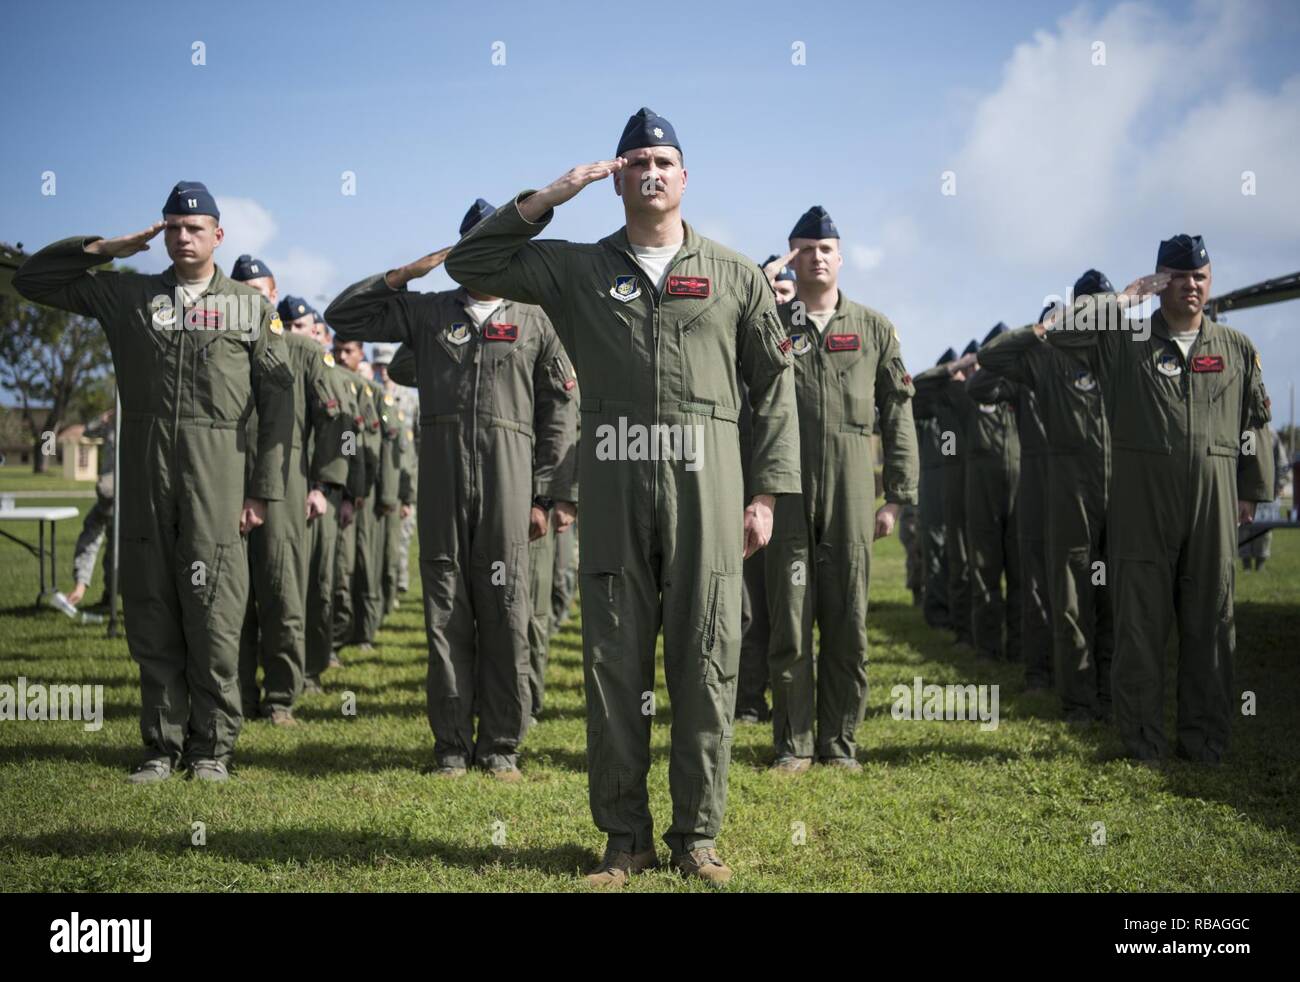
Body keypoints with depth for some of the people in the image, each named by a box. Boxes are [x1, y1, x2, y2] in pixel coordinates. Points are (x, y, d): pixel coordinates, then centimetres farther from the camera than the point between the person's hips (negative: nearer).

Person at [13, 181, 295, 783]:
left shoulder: (251, 307, 11)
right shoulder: (127, 295, 15)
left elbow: (277, 402, 6)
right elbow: (32, 280, 17)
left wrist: (265, 489, -1)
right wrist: (104, 249, 8)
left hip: (216, 474, -2)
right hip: (143, 471, 2)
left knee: (214, 616, -4)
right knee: (150, 615, 4)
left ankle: (212, 748, 4)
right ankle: (162, 746, 12)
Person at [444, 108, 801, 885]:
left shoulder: (736, 275, 10)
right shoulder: (578, 268, 12)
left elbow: (775, 385, 9)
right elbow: (471, 265, 8)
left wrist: (768, 493, 2)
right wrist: (547, 199, 2)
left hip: (706, 494, -1)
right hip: (614, 491, 1)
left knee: (706, 668, 2)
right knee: (615, 666, 4)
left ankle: (697, 835, 12)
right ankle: (625, 836, 13)